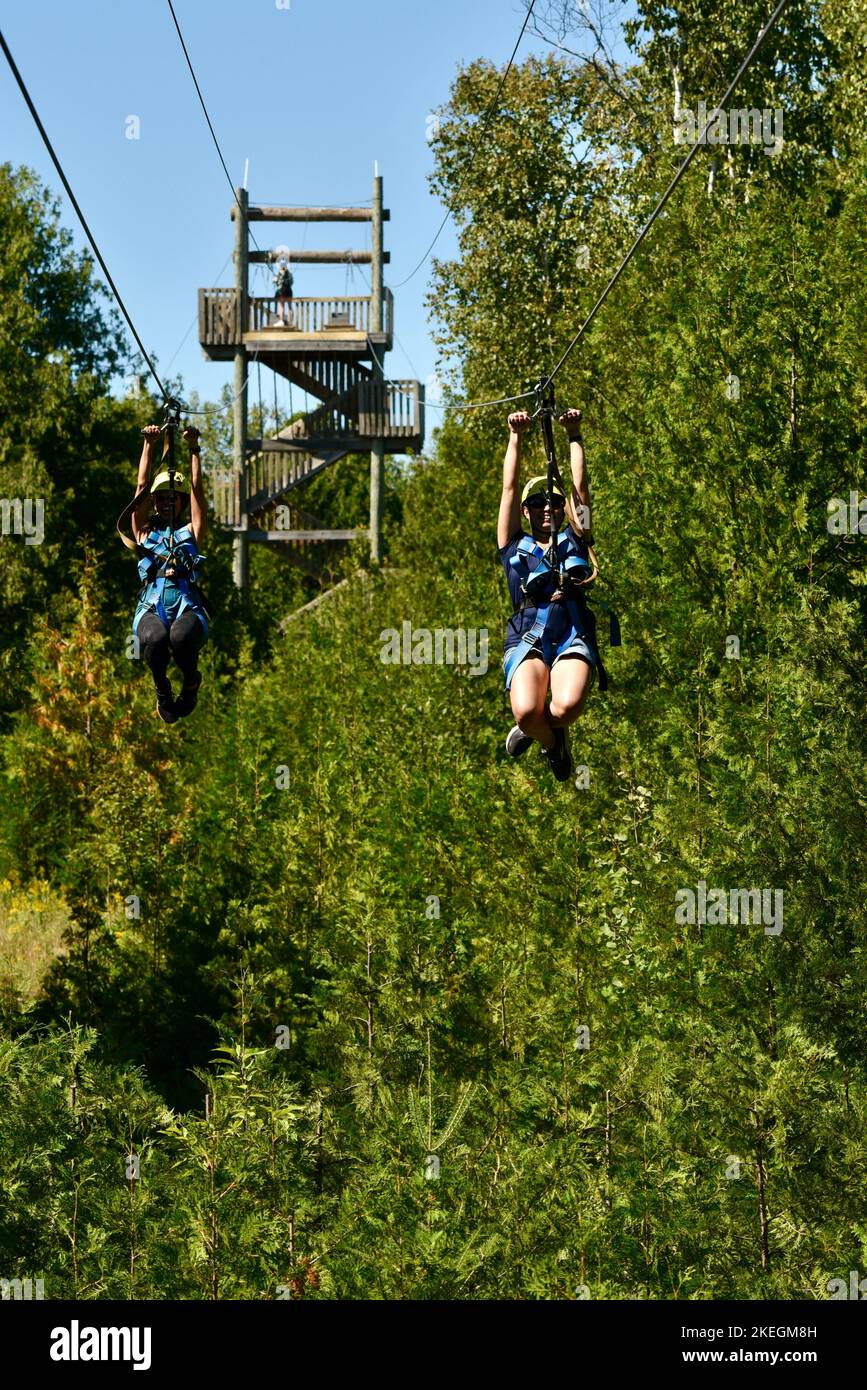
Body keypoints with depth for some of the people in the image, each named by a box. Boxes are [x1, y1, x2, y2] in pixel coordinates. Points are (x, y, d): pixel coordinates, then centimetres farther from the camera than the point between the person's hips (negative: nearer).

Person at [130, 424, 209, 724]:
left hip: (187, 606, -1)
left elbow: (197, 488, 19)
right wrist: (149, 445, 15)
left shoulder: (191, 532, 25)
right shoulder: (145, 531, 27)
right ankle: (162, 688, -4)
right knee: (155, 638, -37)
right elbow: (141, 485, 21)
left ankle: (191, 682, -3)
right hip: (151, 607, 1)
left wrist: (193, 448, 14)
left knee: (181, 636, -38)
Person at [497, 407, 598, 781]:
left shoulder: (574, 540, 24)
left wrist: (574, 435, 20)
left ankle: (551, 729, 8)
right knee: (527, 711, -30)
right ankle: (548, 740, 8)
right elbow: (509, 487, 19)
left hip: (574, 638, 0)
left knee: (567, 706, -31)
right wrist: (515, 436, 18)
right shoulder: (514, 547, 22)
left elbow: (580, 486, 20)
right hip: (528, 638, 0)